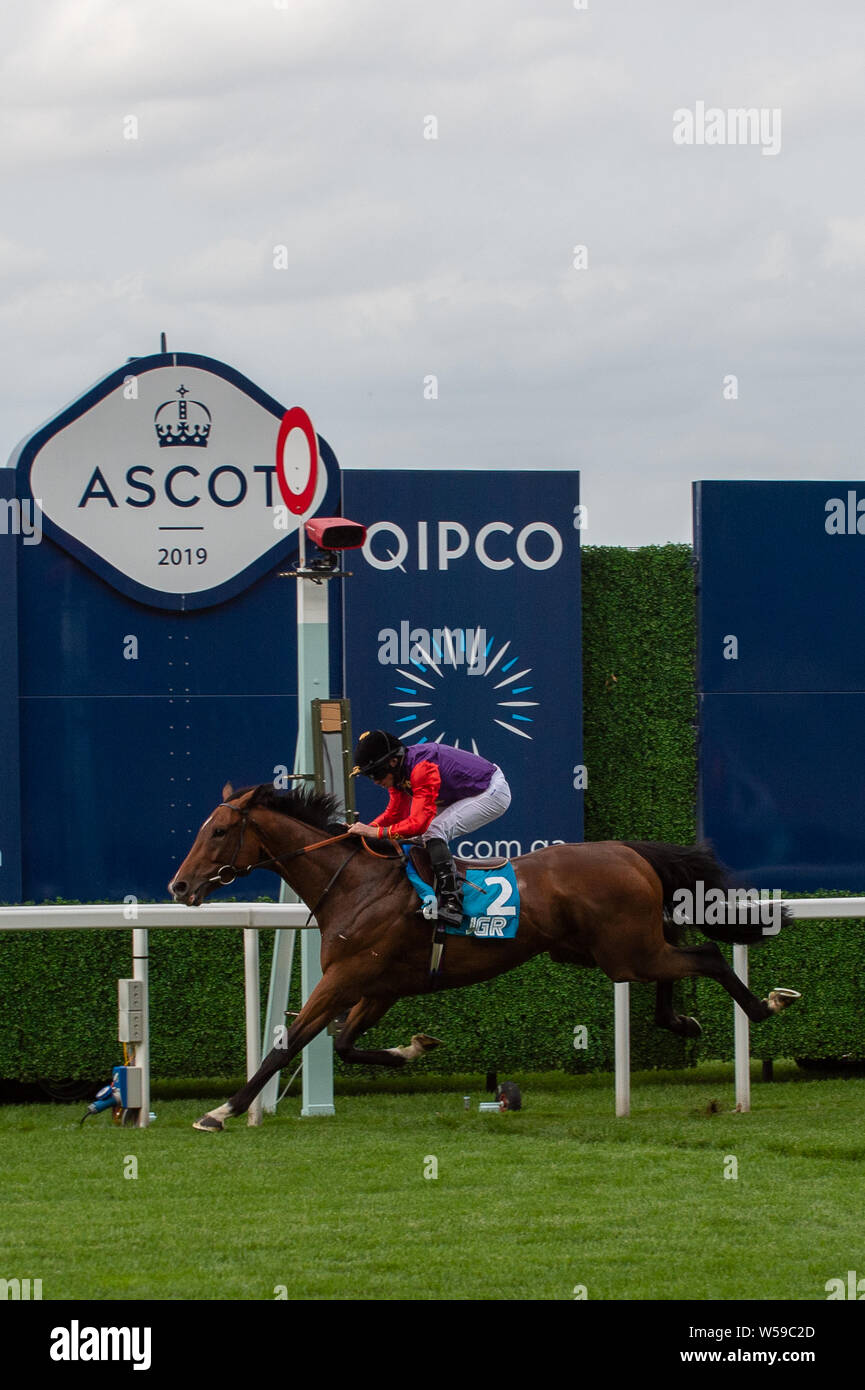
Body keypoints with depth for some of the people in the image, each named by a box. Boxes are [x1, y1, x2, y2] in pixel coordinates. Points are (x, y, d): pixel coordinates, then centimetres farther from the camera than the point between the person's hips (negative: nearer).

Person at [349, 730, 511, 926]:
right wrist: (365, 829, -11)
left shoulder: (422, 768, -32)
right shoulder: (398, 772, -3)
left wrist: (376, 832, -36)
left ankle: (452, 905, -30)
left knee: (433, 831, -25)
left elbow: (419, 823, -37)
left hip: (494, 793, -10)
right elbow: (394, 814, 6)